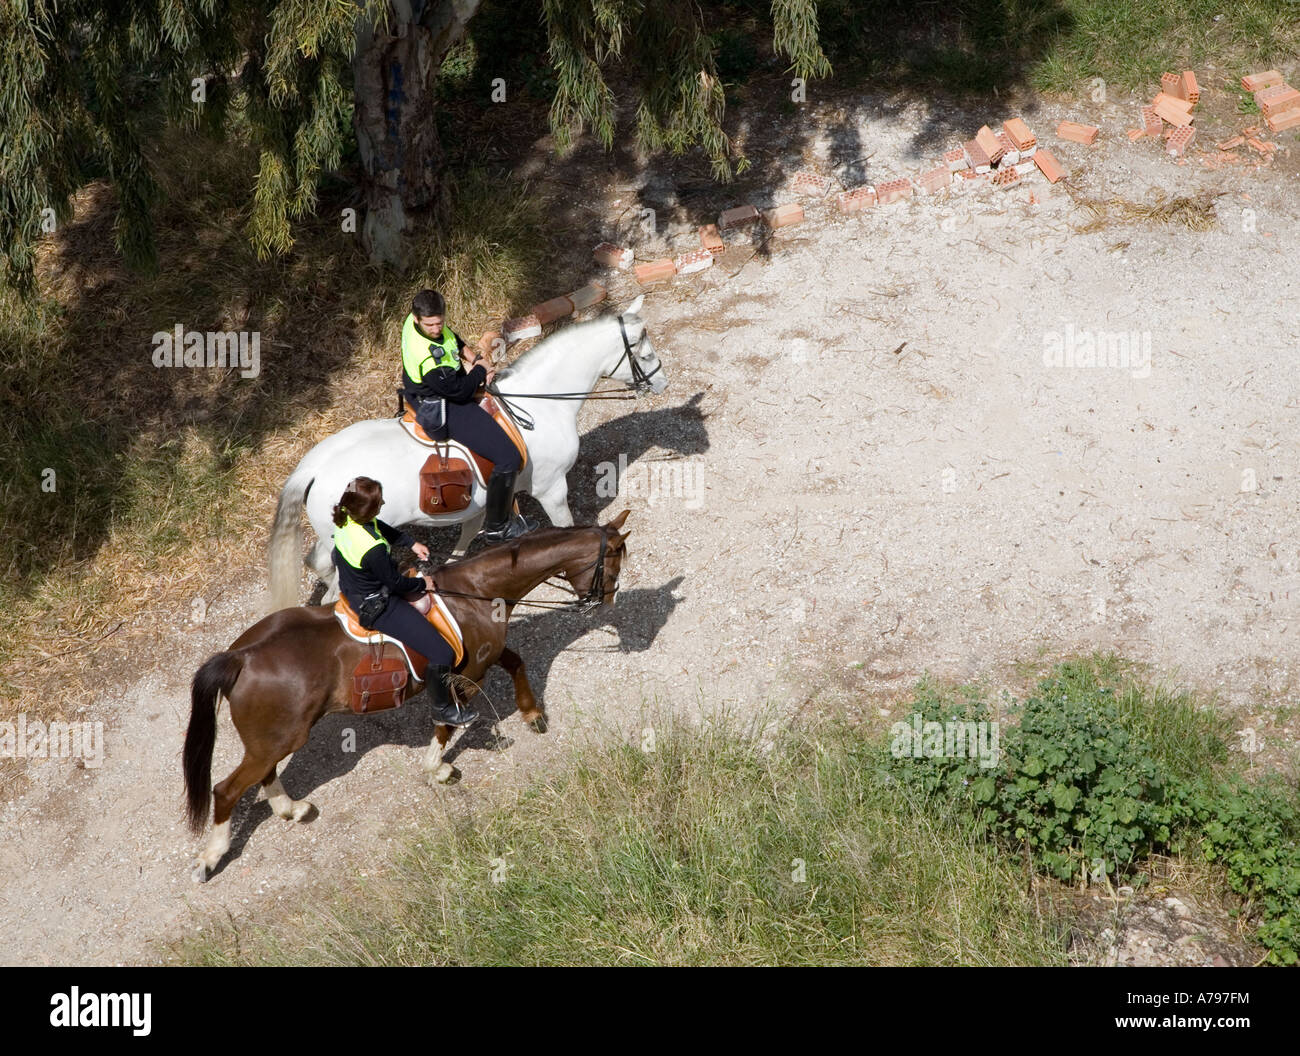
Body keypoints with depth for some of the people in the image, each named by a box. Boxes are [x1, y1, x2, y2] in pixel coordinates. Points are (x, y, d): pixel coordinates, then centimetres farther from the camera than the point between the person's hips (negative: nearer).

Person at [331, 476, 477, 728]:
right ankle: (443, 709, 19)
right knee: (442, 653, -4)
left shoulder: (345, 519, -13)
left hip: (352, 589, 10)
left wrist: (412, 543, 6)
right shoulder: (374, 549, -38)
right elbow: (395, 583, -21)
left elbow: (382, 529, 10)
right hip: (375, 607, -10)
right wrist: (422, 583, -3)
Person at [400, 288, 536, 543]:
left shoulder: (415, 321, -11)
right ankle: (496, 527, 8)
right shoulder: (429, 358, -38)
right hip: (443, 411, -10)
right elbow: (460, 390, -26)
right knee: (508, 458, -10)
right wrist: (480, 369, -9)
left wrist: (468, 353, -3)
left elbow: (450, 337, 12)